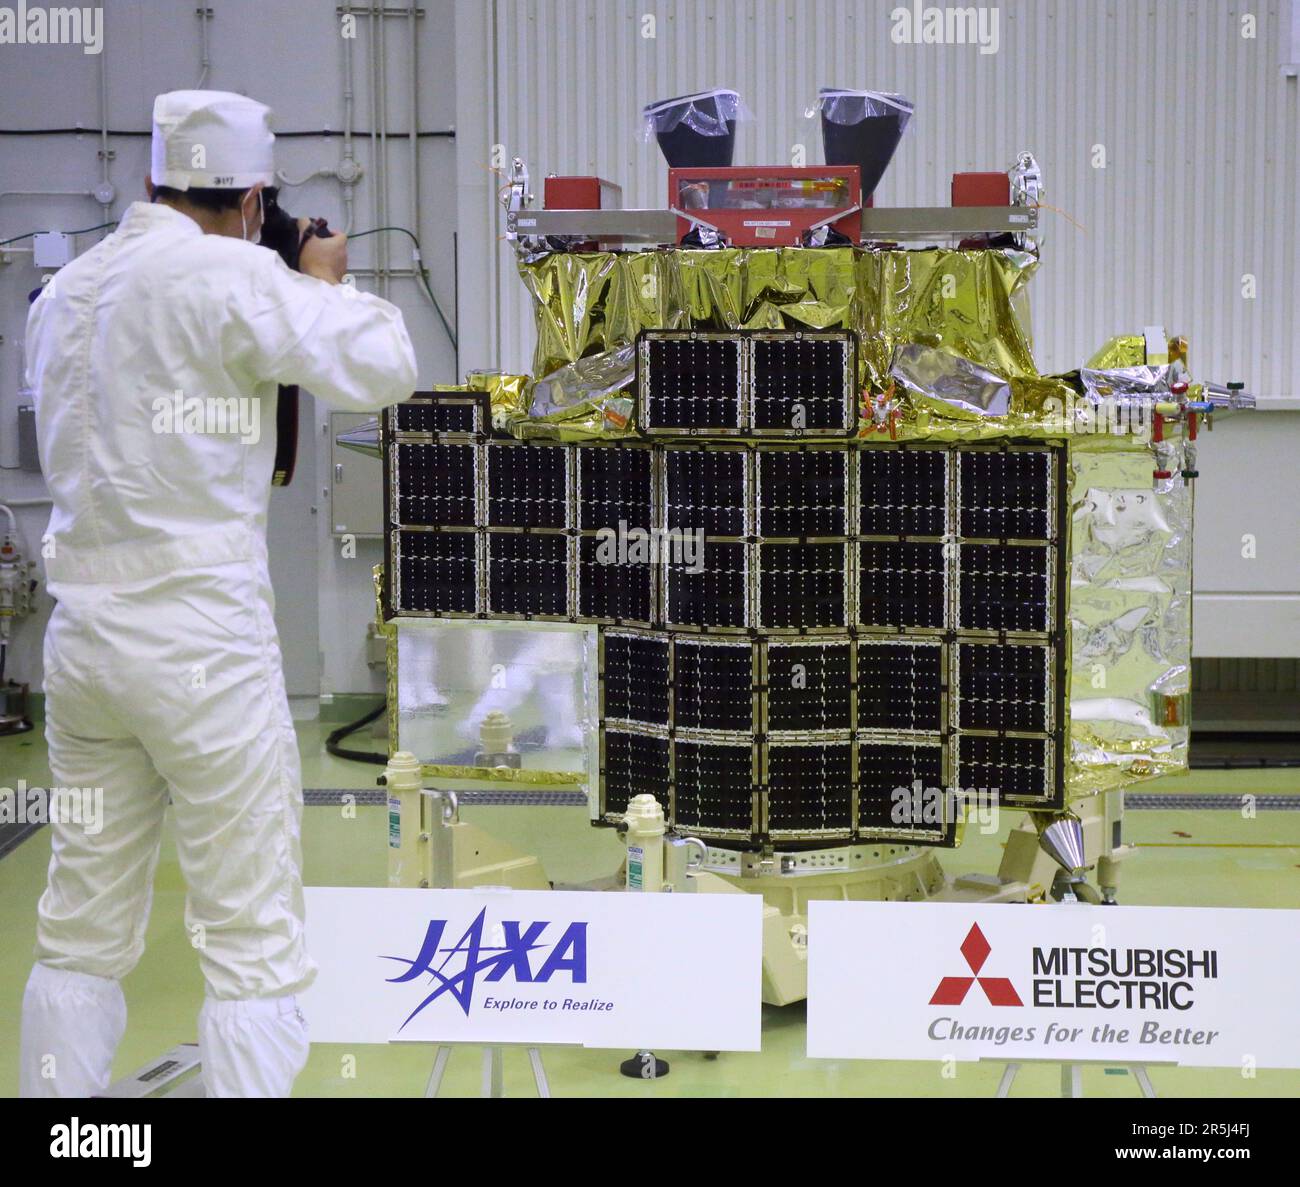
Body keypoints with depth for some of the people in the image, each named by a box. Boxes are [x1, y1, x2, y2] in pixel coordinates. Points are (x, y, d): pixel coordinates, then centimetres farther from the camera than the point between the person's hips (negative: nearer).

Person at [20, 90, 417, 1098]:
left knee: (83, 936, 14)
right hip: (203, 636, -7)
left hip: (83, 630, 7)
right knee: (255, 946, 1)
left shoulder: (64, 292, 11)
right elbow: (385, 368, -11)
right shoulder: (232, 275, -11)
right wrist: (326, 280, 7)